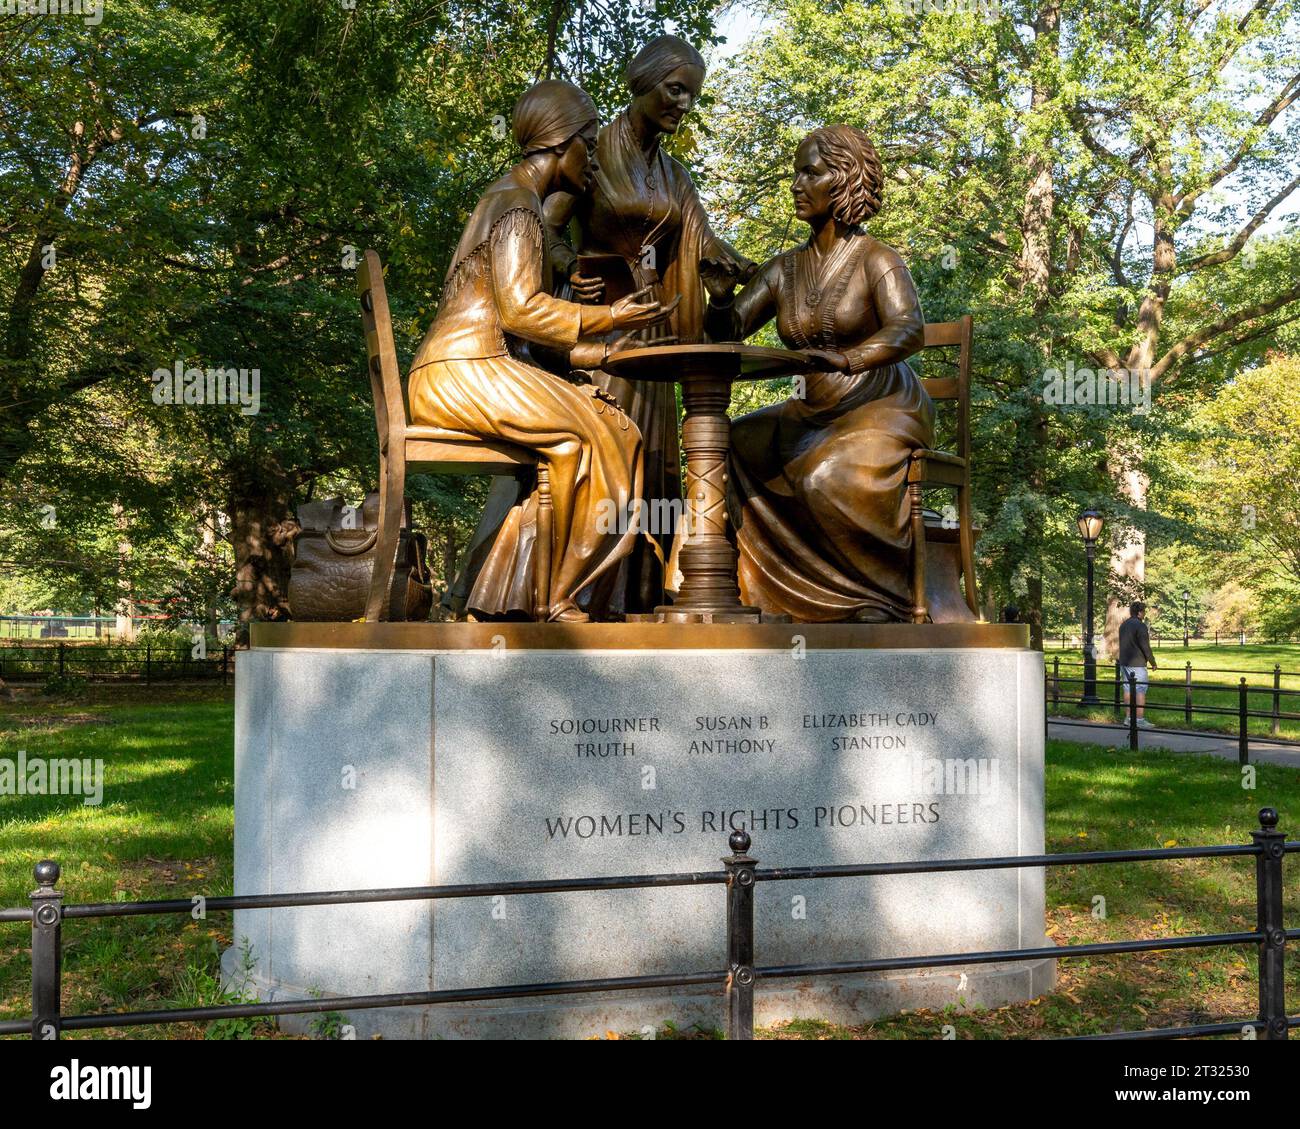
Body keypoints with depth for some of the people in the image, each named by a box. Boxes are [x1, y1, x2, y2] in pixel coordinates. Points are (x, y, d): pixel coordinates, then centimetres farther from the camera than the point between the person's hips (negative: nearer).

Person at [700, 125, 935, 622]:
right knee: (728, 448, -13)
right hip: (814, 413, 7)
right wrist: (721, 297, -18)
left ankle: (882, 598, -17)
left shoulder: (875, 260, -9)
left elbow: (909, 329, -27)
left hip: (884, 409, -6)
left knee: (830, 474, -34)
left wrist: (847, 360, -46)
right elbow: (727, 332, 5)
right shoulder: (784, 269, 9)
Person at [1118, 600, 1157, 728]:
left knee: (1128, 689, 11)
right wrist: (1153, 662, -5)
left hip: (1124, 663, 8)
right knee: (1140, 691, -6)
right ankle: (1140, 719, -10)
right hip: (1137, 664, -8)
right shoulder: (1140, 626, -14)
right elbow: (1145, 647, -15)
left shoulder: (1123, 625, 13)